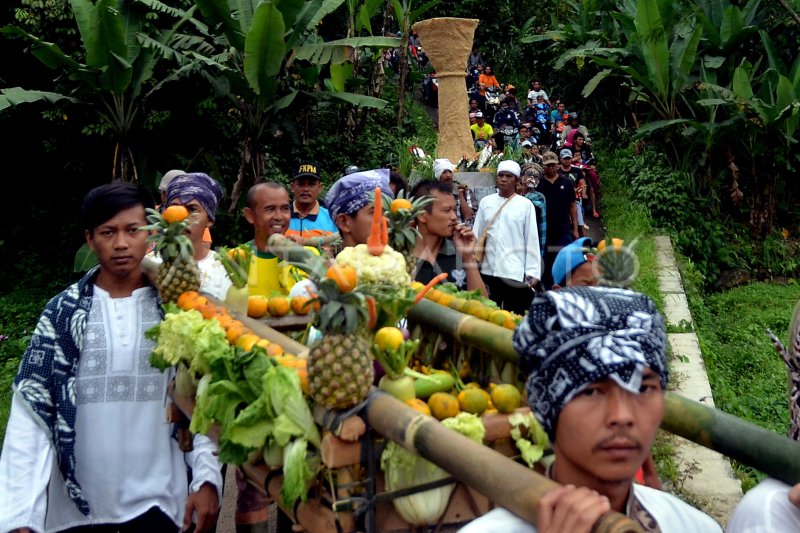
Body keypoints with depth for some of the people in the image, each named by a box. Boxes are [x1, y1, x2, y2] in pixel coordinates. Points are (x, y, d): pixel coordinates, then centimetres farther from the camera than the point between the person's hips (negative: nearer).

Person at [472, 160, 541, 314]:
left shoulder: (525, 204, 0)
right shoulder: (485, 202, 8)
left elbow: (532, 240, -2)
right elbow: (476, 235, 10)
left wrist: (533, 272, -7)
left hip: (516, 273, -3)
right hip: (488, 271, 3)